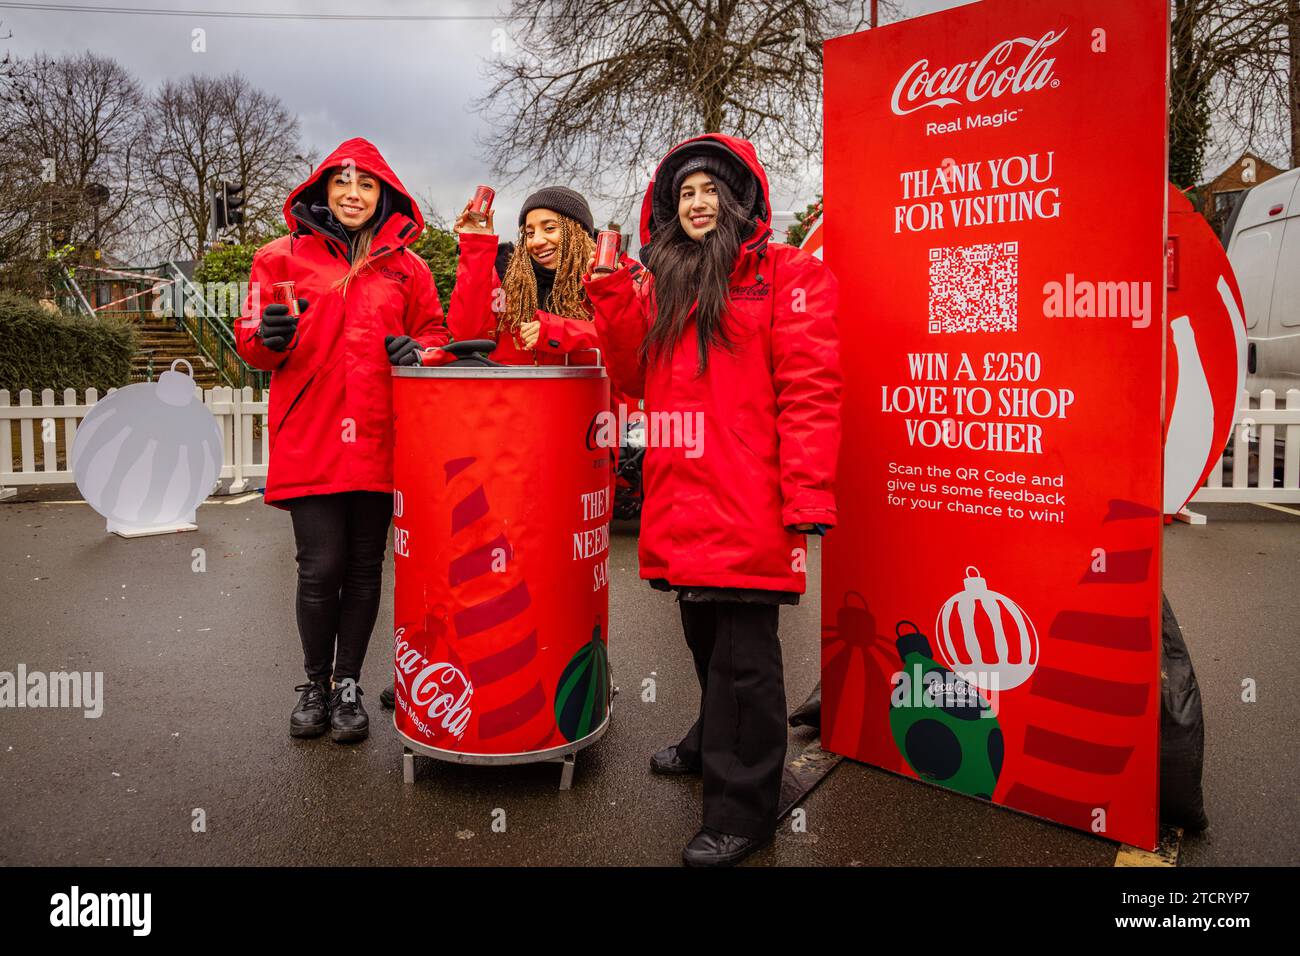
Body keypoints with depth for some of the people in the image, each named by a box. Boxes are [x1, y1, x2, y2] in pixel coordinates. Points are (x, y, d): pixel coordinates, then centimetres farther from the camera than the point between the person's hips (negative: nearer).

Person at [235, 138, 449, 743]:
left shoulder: (406, 267, 12)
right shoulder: (284, 257, 9)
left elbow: (436, 332, 18)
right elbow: (251, 342, 9)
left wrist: (417, 348, -5)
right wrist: (270, 338, -14)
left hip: (379, 442, 2)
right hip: (309, 442, -1)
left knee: (364, 567, 8)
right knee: (320, 567, -3)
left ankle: (348, 685, 24)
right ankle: (315, 685, 21)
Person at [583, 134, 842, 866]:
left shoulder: (786, 273, -2)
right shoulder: (664, 282, 18)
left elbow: (809, 391, -11)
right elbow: (637, 379, 15)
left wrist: (807, 502, -19)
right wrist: (614, 294, 5)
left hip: (746, 504, -6)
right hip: (681, 500, 7)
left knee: (743, 654, -1)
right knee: (703, 634, 21)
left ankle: (742, 810, 12)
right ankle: (713, 744, 43)